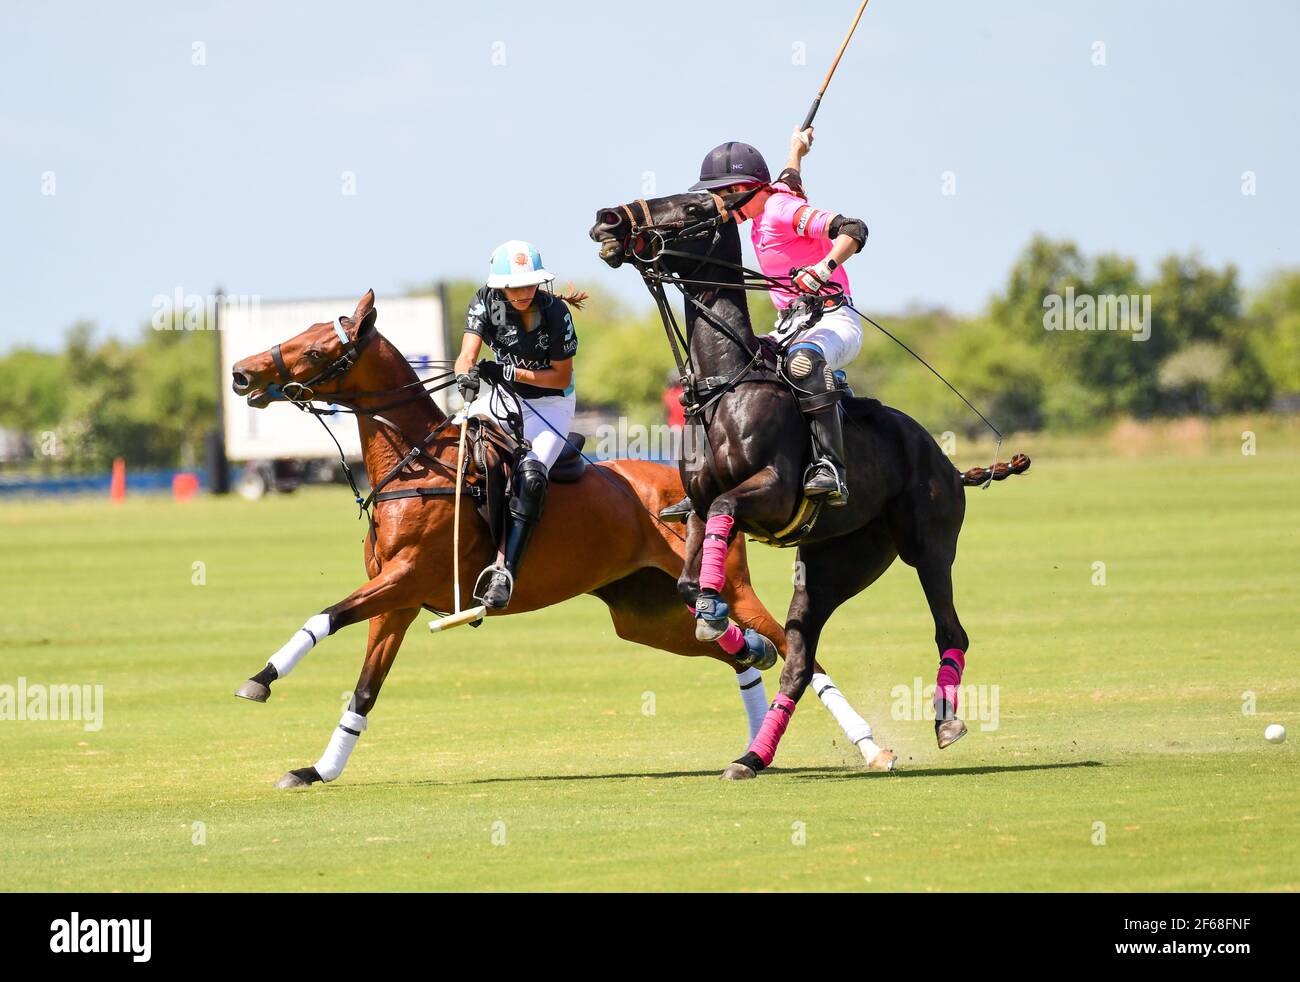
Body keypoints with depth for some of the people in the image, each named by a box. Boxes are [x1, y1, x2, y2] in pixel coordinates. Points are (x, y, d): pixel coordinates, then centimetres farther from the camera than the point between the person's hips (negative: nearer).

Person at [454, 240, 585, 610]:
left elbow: (561, 376, -14)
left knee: (531, 475, -28)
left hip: (549, 403, -5)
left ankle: (506, 569, -34)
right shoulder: (486, 302, -11)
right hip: (504, 397, 5)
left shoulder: (555, 312, -20)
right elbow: (468, 352, -22)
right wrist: (466, 375, -46)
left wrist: (511, 373, -27)